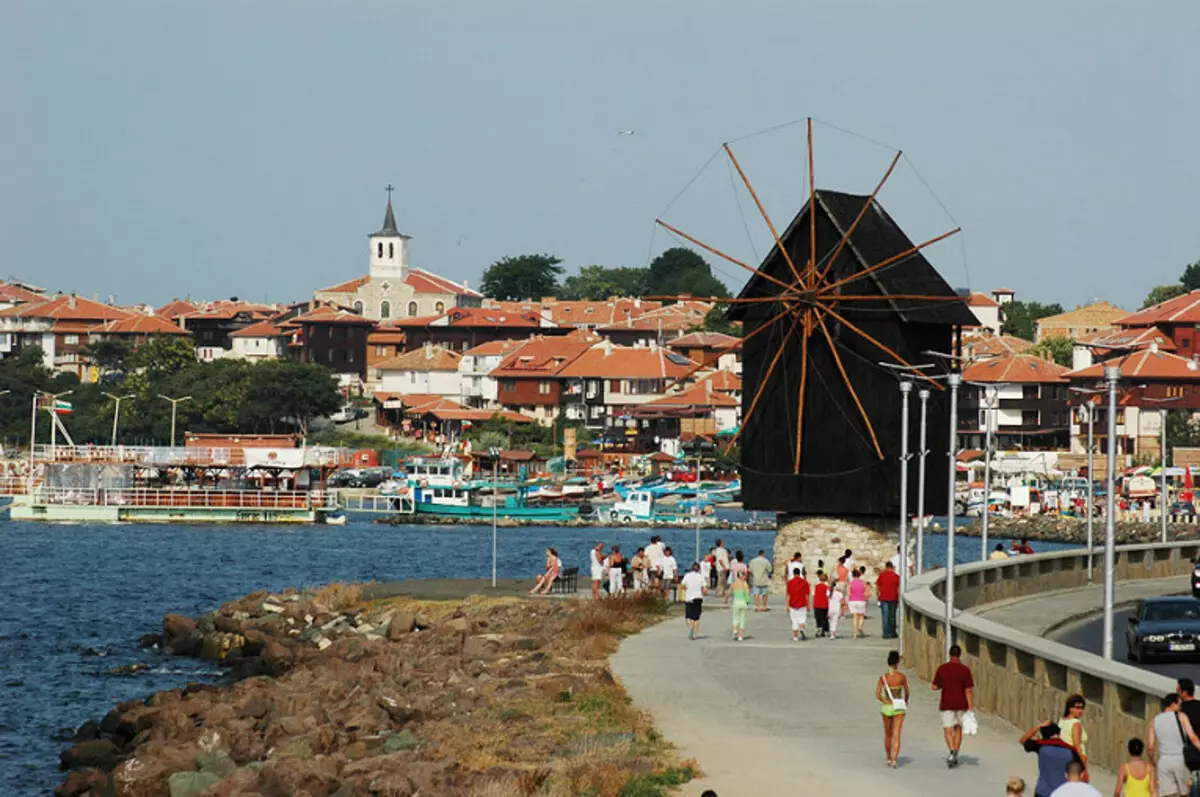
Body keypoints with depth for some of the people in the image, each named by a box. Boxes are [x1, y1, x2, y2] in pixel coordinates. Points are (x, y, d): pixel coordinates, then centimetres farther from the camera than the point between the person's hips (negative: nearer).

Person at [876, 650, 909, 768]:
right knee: (896, 735, -5)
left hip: (887, 708, 2)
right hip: (899, 708, -2)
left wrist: (886, 702, 4)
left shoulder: (883, 677, -5)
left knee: (888, 734, 20)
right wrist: (905, 701, 29)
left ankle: (889, 759, 30)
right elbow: (906, 692, 9)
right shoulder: (902, 676, -7)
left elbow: (877, 695, -11)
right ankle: (894, 760, -20)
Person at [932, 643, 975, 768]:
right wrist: (970, 708, -7)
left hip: (947, 704, -1)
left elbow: (935, 687, -2)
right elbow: (969, 690, -9)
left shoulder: (942, 669, -6)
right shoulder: (965, 670, -8)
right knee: (958, 729, 18)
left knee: (948, 730, 1)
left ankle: (952, 752, -23)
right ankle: (955, 757, 18)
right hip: (961, 704, 1)